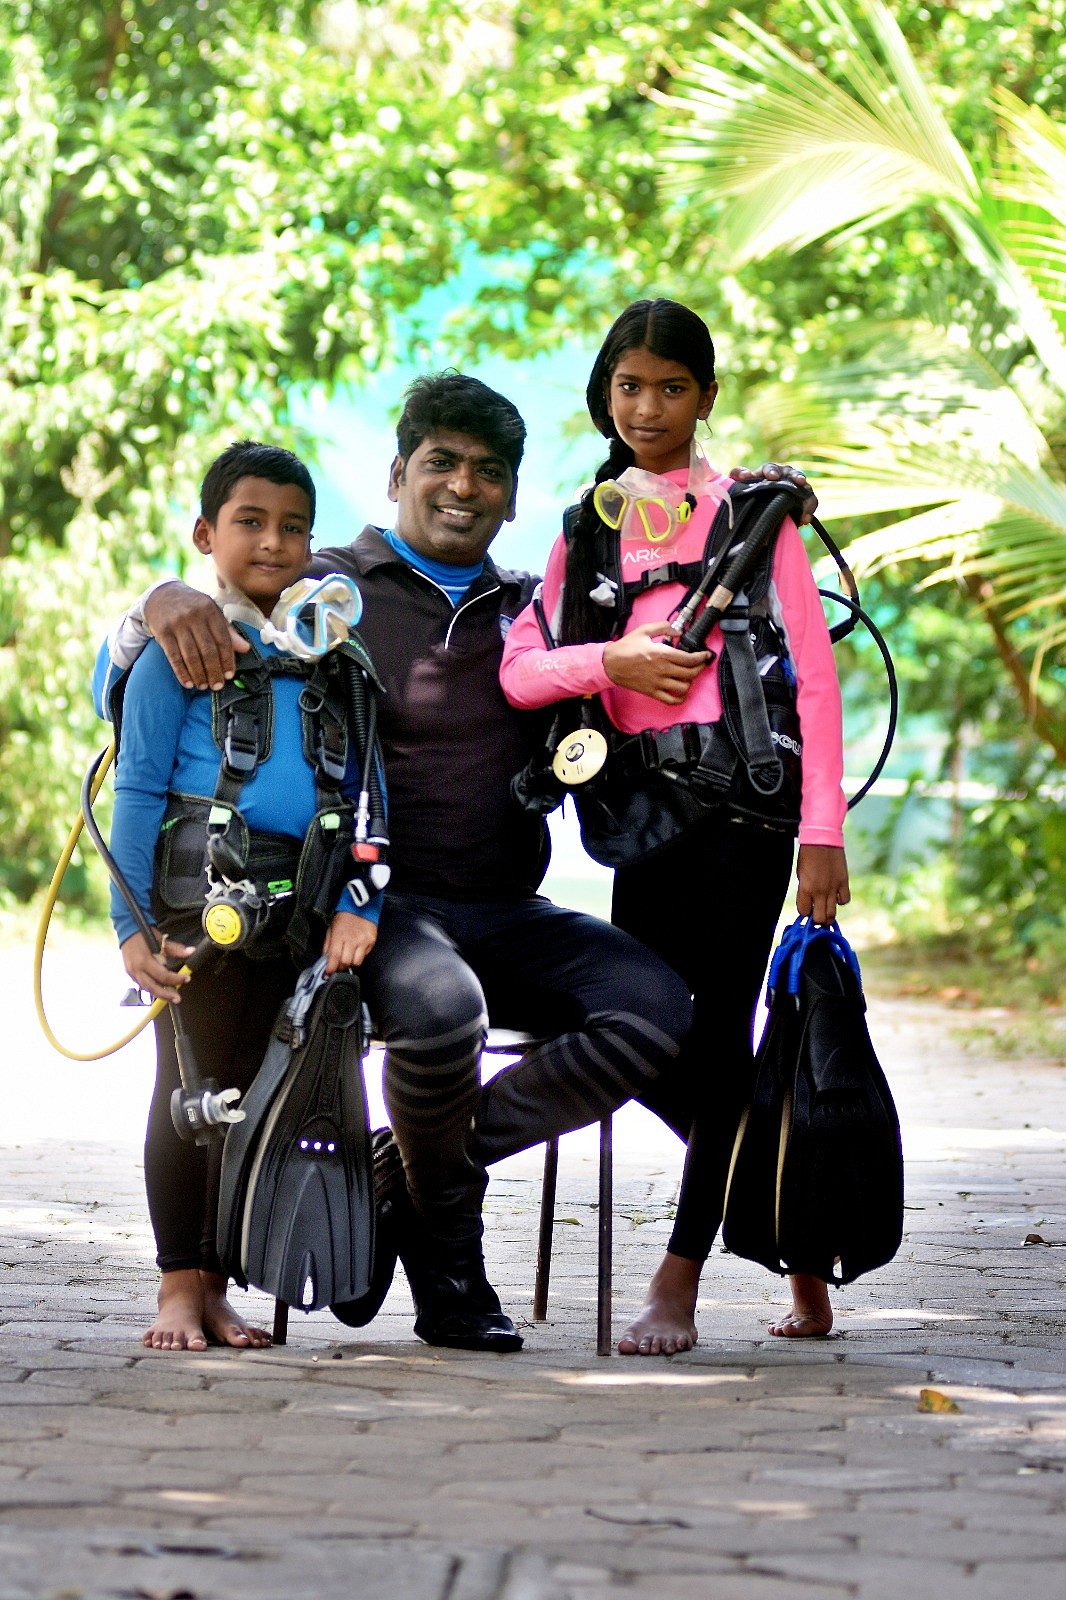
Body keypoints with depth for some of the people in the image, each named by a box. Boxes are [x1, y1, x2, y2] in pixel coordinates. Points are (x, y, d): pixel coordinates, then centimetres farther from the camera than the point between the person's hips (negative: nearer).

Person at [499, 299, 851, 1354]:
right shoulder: (591, 528, 15)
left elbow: (813, 673, -2)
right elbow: (519, 672, 7)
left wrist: (823, 832, -10)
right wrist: (612, 660, -12)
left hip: (742, 789, -5)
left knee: (716, 1028, -9)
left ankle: (678, 1284, -6)